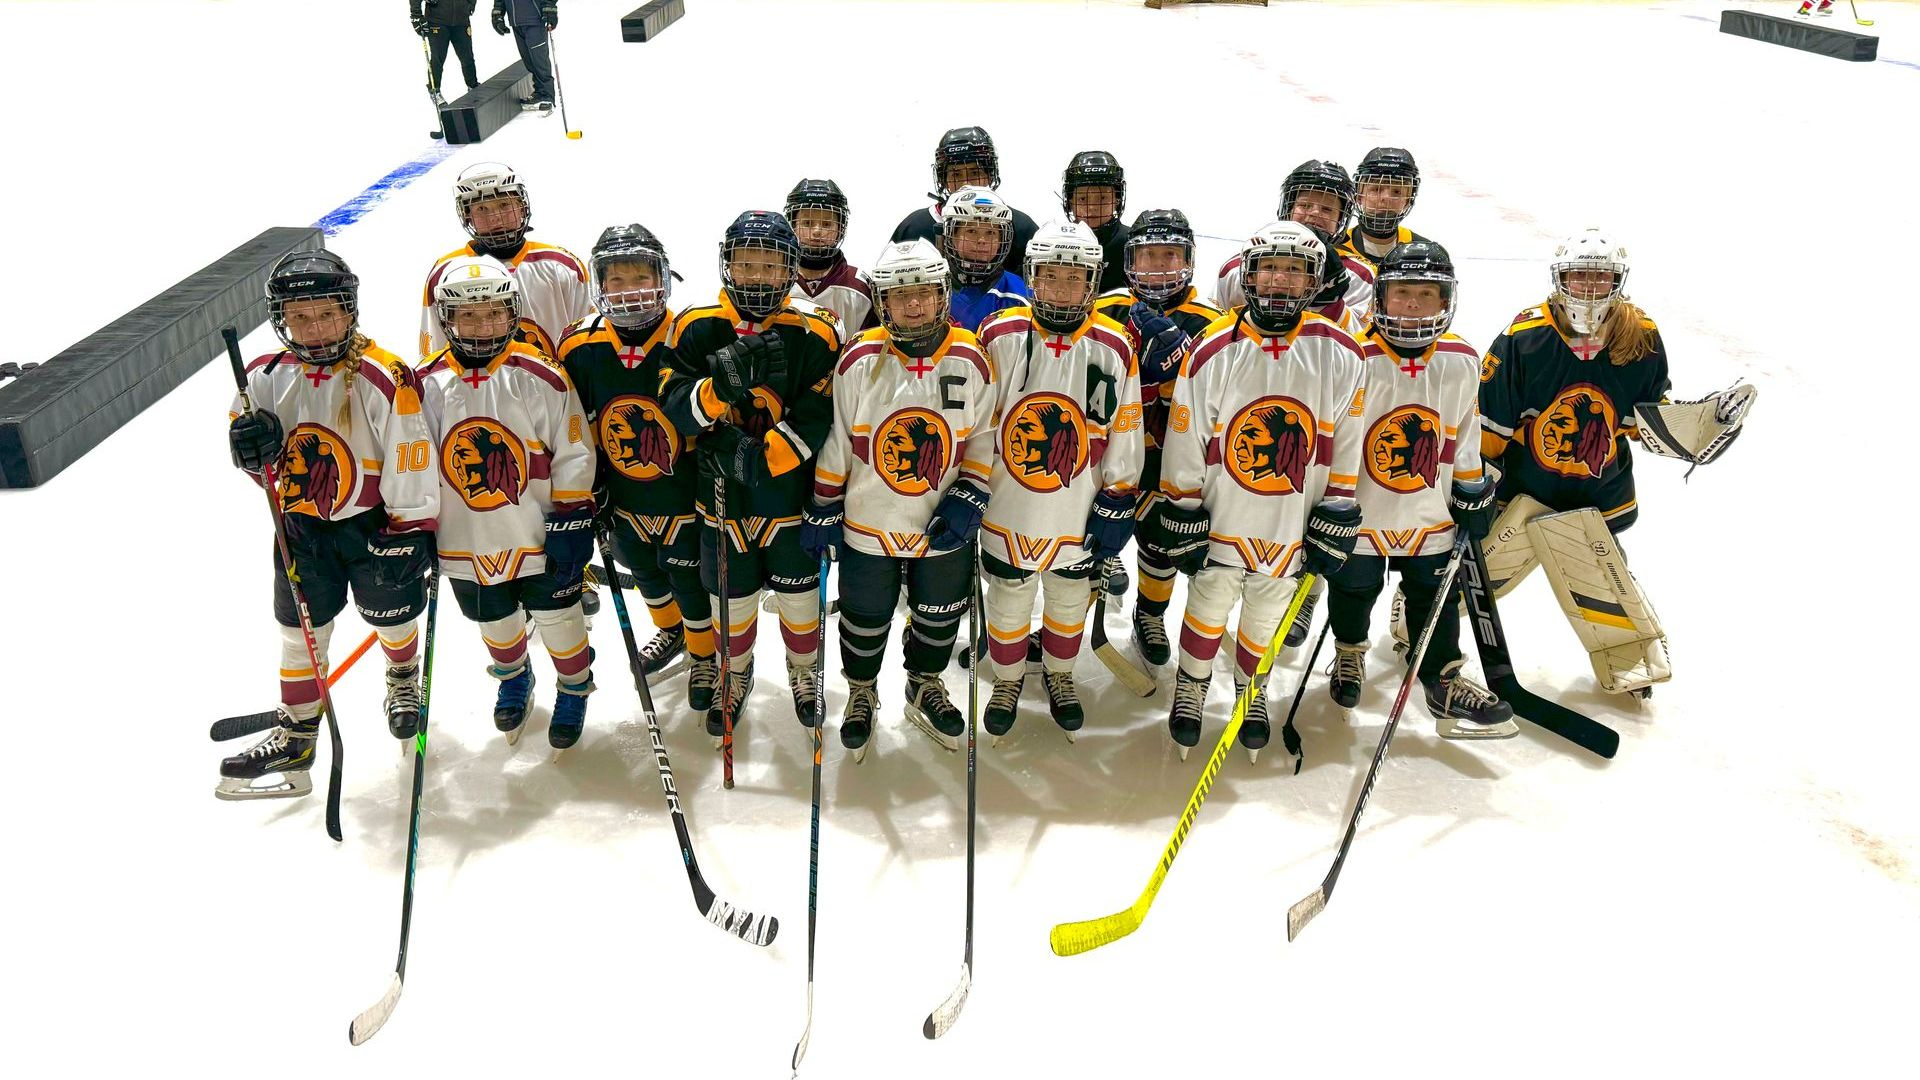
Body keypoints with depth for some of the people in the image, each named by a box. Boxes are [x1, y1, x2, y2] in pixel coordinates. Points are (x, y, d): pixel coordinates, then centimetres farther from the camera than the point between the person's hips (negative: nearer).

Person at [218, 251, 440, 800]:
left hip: (374, 525, -4)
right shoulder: (266, 378, -6)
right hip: (302, 527, 4)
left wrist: (412, 534, -13)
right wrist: (253, 446, -18)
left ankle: (404, 678, 49)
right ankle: (295, 734, 29)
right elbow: (260, 464, 5)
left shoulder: (385, 379, -21)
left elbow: (411, 469, -16)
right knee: (300, 630, 13)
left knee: (391, 615, 15)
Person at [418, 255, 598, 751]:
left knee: (558, 619, 11)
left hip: (540, 536, -3)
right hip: (467, 542, 3)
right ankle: (514, 679, 51)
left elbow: (574, 455, -8)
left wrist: (573, 519, -10)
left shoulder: (541, 377, -13)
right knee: (495, 624, 21)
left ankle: (575, 688, 37)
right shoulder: (427, 385, -6)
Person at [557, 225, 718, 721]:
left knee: (690, 585, 11)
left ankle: (704, 656, 38)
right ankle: (670, 633, 53)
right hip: (623, 501, 4)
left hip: (683, 499, -4)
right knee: (646, 574, 25)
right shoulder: (581, 349, -11)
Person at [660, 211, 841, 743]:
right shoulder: (697, 328, -5)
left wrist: (762, 457, -25)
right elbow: (677, 410, -13)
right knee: (733, 596, 16)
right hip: (721, 495, 1)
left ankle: (803, 671, 42)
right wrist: (720, 385, -33)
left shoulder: (815, 333, -9)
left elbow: (819, 417, -15)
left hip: (789, 495, -1)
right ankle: (736, 676, 44)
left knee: (798, 596, 13)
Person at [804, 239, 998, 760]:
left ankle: (925, 688, 46)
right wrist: (823, 510, -3)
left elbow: (985, 437, -1)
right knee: (865, 620, 15)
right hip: (868, 522, -1)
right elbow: (834, 441, -5)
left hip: (945, 527, 2)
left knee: (940, 616, 19)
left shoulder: (971, 360, -10)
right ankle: (861, 692, 42)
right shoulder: (859, 361, -13)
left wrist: (970, 498, -11)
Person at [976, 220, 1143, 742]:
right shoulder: (1000, 337, -12)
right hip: (1008, 508, -1)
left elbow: (1125, 436, -1)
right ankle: (1007, 681, 41)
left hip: (1079, 515, 1)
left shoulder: (1115, 348, -9)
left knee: (1068, 601, 20)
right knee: (1009, 601, 16)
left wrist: (1117, 505, -1)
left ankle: (1060, 676, 46)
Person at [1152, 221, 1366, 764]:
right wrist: (1183, 519, -5)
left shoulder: (1341, 355, -8)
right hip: (1221, 518, -1)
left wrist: (1336, 523, -2)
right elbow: (1184, 444, -6)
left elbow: (1345, 449, -2)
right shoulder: (1212, 351, -13)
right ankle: (1191, 688, 40)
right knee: (1209, 607, 15)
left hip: (1294, 528, 1)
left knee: (1265, 619, 19)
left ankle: (1253, 690, 45)